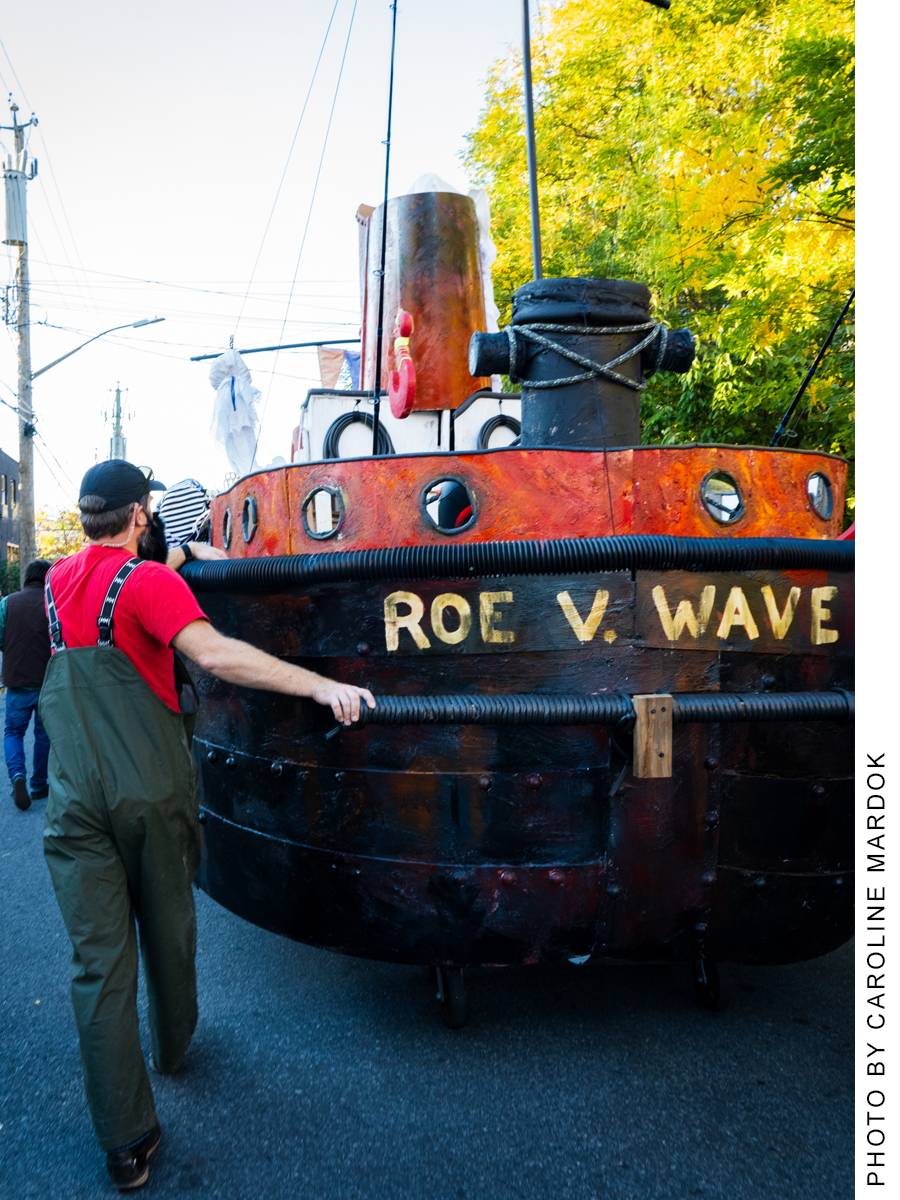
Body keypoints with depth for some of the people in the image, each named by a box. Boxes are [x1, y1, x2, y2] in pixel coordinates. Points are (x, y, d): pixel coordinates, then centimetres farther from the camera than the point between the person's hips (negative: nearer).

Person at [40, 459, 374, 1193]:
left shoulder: (58, 580, 8)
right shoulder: (147, 581, -12)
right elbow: (215, 653, -28)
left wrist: (185, 553, 29)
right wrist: (321, 685, -30)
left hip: (77, 801, 4)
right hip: (152, 790, -4)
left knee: (99, 960, 4)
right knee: (168, 932, 20)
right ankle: (172, 1047, 44)